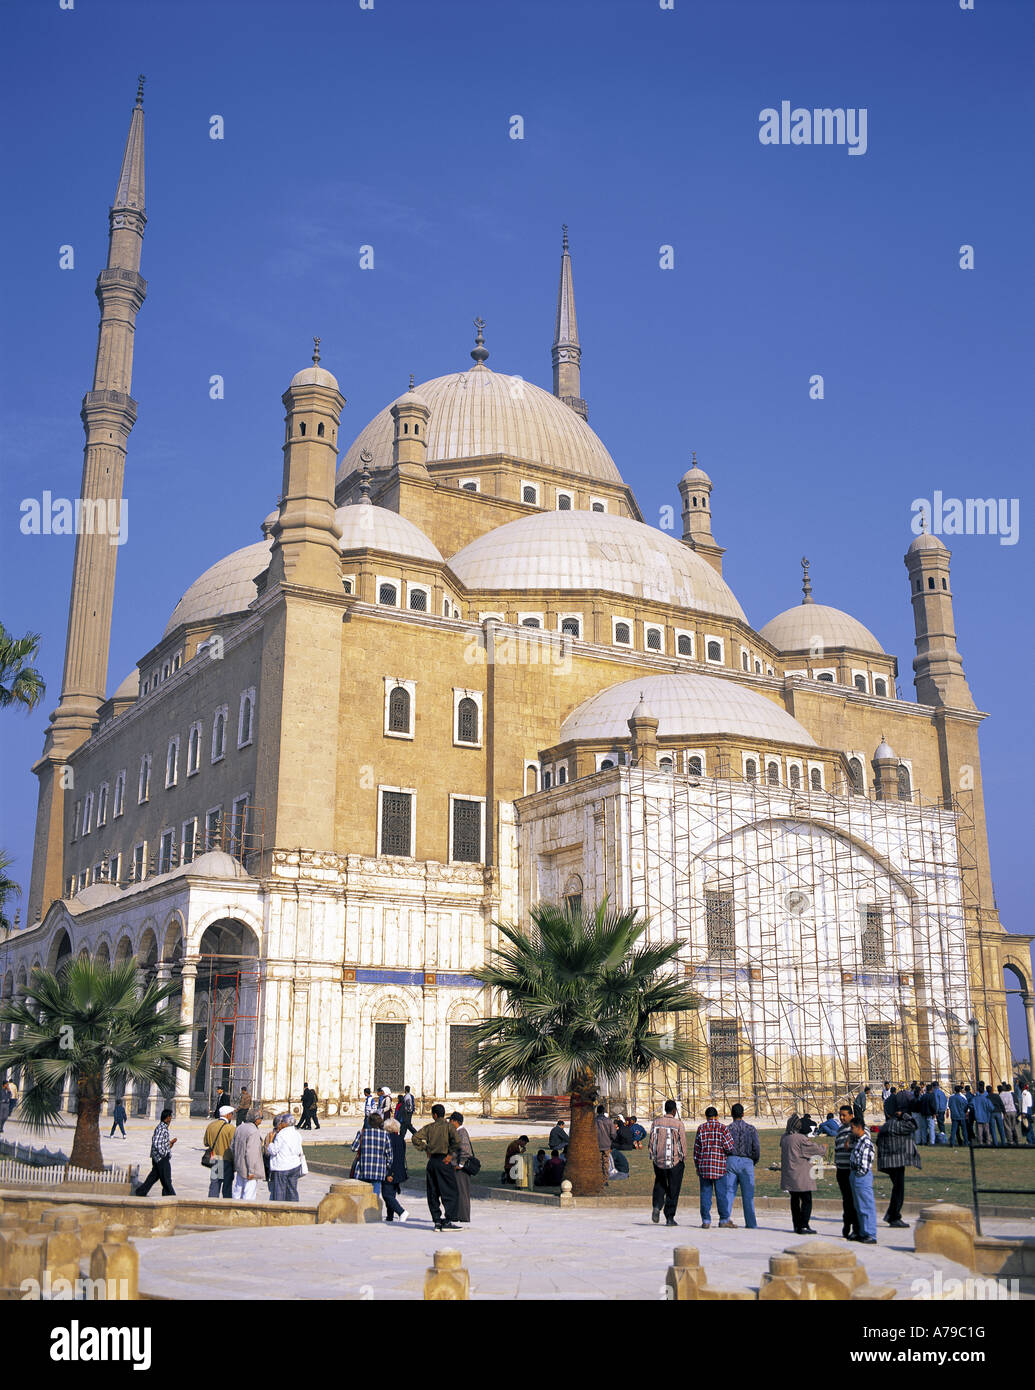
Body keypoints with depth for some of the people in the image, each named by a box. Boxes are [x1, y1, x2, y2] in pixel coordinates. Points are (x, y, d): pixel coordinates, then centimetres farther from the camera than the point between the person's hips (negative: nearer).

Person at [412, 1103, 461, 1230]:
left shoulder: (429, 1127, 7)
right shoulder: (448, 1126, -5)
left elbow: (416, 1138, 1)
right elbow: (456, 1141, -20)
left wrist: (426, 1149, 9)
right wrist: (451, 1155, -9)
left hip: (432, 1161, 4)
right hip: (444, 1161, -4)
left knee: (433, 1193, 11)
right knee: (449, 1193, 1)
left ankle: (437, 1221, 11)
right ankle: (448, 1222, -5)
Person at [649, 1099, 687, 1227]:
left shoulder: (656, 1121, 0)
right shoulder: (678, 1123, -8)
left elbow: (651, 1140, 1)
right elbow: (683, 1143, -5)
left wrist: (652, 1156, 11)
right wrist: (684, 1160, 6)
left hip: (658, 1160, 3)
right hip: (675, 1160, -3)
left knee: (660, 1184, 21)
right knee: (673, 1190, 7)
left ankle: (656, 1206, -2)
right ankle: (670, 1218, 8)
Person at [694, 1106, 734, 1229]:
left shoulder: (701, 1128, 6)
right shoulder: (722, 1128, -1)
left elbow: (696, 1150, 7)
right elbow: (729, 1147, -8)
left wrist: (697, 1168, 13)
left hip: (704, 1165, 2)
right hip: (720, 1166, -2)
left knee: (705, 1194, 4)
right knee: (721, 1193, 5)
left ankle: (705, 1220, 3)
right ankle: (724, 1219, 8)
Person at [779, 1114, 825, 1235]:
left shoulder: (784, 1138, 7)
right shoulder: (800, 1138, -16)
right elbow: (815, 1148, -9)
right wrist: (823, 1150, 14)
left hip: (788, 1174, 7)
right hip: (801, 1176, -7)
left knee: (794, 1200, 14)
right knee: (806, 1201, -1)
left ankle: (796, 1225, 17)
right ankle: (803, 1226, -5)